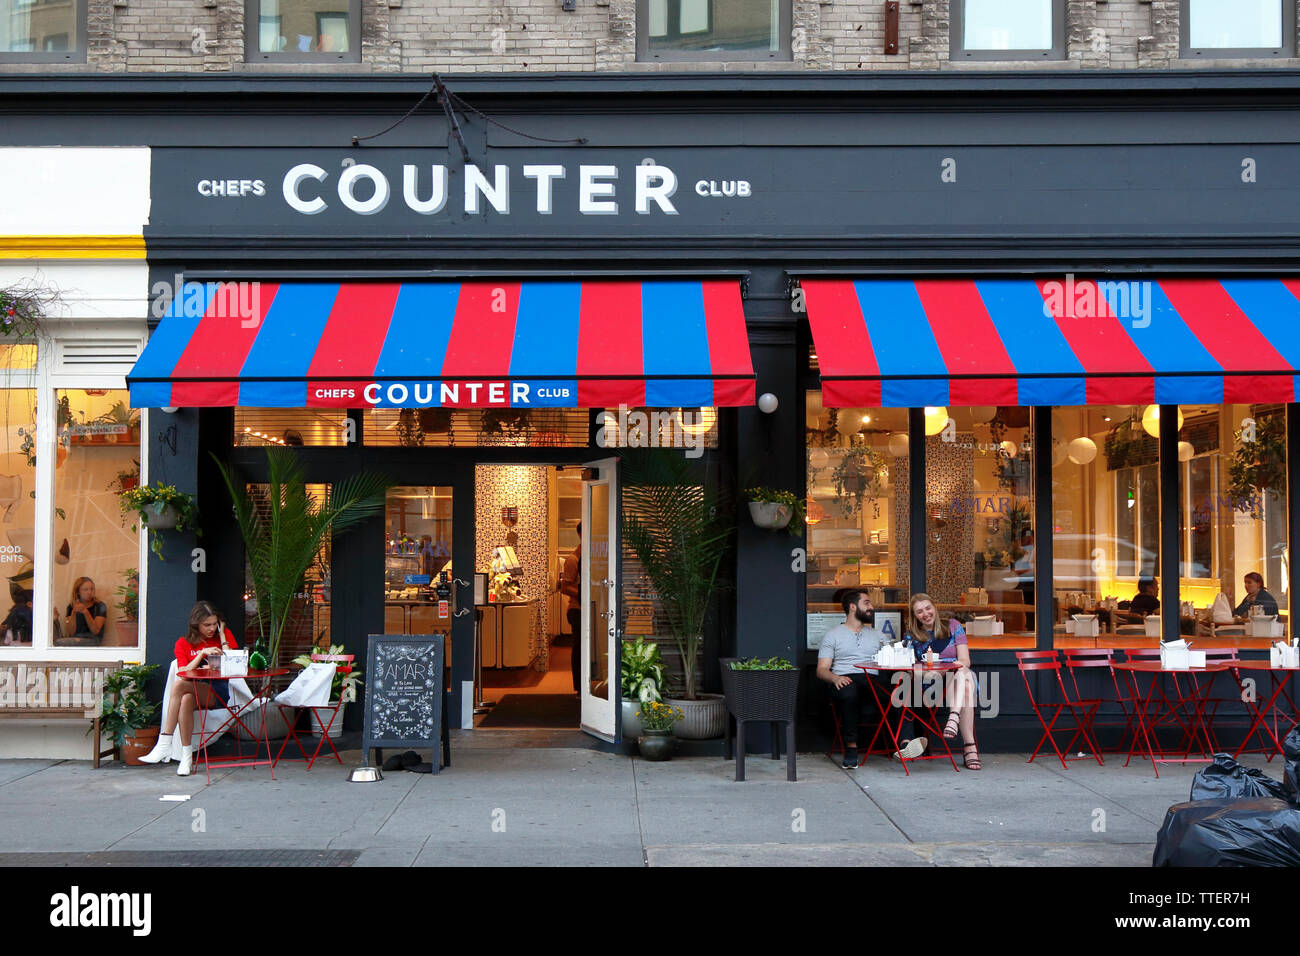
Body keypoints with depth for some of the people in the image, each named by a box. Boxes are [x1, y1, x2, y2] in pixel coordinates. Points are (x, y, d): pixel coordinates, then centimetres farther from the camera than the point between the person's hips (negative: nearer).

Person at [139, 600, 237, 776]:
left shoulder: (224, 635, 14)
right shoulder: (183, 644, 14)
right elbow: (184, 673, 0)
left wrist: (222, 637, 2)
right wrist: (202, 653, -11)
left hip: (218, 692, -2)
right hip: (194, 691, 2)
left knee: (179, 686, -31)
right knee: (185, 700, -38)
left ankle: (164, 745, -34)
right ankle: (186, 757, -34)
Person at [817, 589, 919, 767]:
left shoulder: (876, 635, 29)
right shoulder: (833, 635, 16)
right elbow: (821, 670, 7)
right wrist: (835, 678, -16)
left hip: (873, 679, 3)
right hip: (845, 680, -3)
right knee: (849, 692, -41)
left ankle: (905, 743, -44)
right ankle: (851, 748, -31)